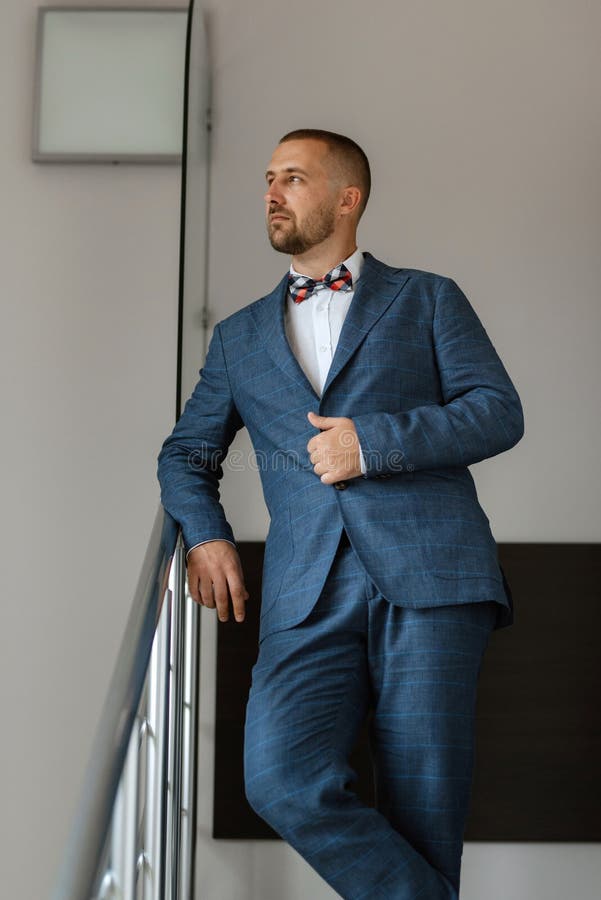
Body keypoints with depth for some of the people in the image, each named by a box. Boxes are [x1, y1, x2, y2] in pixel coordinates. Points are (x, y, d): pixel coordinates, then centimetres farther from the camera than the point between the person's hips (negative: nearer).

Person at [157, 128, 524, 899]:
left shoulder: (428, 299, 16)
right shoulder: (239, 337, 25)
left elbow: (500, 412, 5)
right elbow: (187, 452, 27)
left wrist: (374, 440, -8)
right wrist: (204, 534, 7)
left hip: (428, 574, -2)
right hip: (310, 594, 3)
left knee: (422, 801, -5)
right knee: (280, 778, -19)